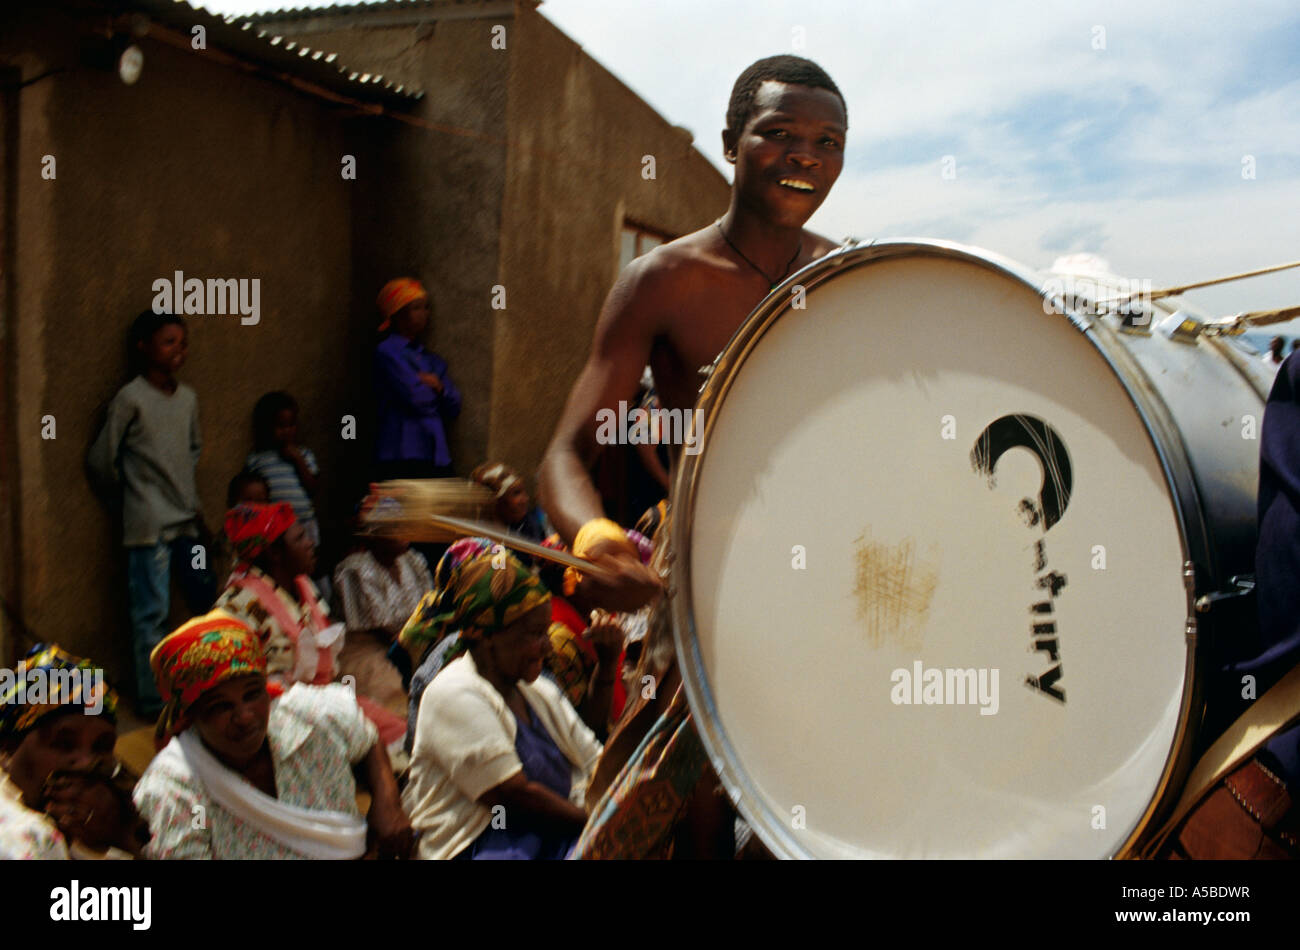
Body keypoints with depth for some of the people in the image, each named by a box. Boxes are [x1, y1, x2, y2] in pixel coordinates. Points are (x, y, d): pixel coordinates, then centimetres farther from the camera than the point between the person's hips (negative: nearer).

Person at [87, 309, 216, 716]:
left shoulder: (188, 398, 8)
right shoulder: (131, 399, -11)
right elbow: (101, 460, -6)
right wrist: (133, 492, 5)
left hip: (186, 519, 6)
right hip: (149, 525, -6)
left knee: (207, 599, 11)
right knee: (152, 613, -2)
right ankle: (152, 698, 9)